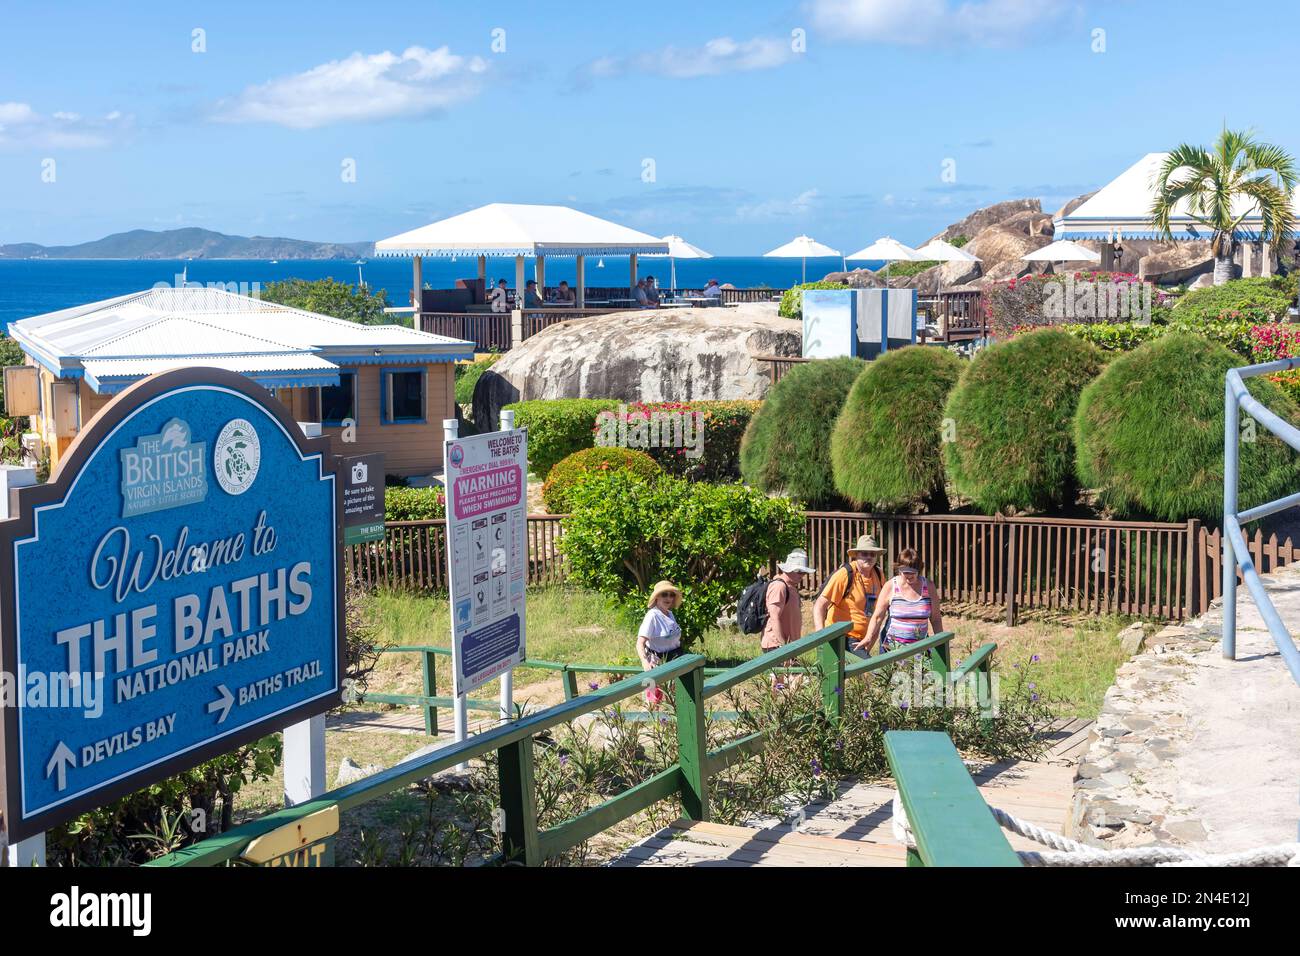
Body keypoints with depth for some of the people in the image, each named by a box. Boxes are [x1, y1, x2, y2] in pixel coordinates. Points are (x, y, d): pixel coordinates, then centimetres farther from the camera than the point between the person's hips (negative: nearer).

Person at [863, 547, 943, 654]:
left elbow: (935, 619, 10)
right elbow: (877, 617, -3)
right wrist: (868, 638, -17)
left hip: (920, 648, 1)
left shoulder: (928, 586, 3)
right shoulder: (890, 587, -2)